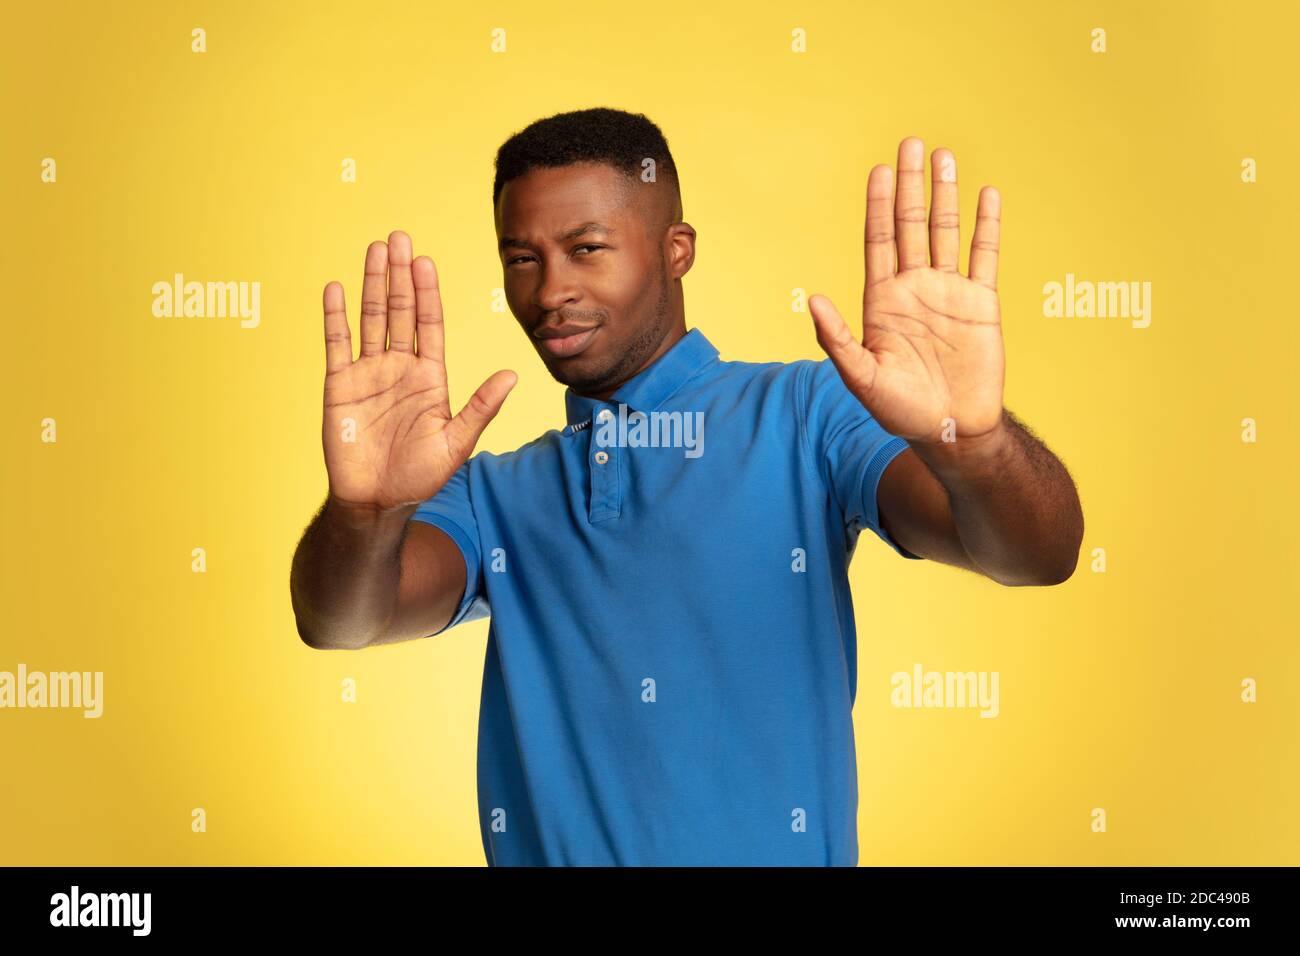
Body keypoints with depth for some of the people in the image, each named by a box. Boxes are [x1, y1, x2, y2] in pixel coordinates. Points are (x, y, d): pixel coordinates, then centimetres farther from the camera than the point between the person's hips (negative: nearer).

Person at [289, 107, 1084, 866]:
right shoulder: (494, 495, 10)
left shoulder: (805, 414, -1)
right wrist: (365, 510, -27)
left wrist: (970, 438, -33)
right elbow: (340, 621, -6)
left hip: (775, 849, -2)